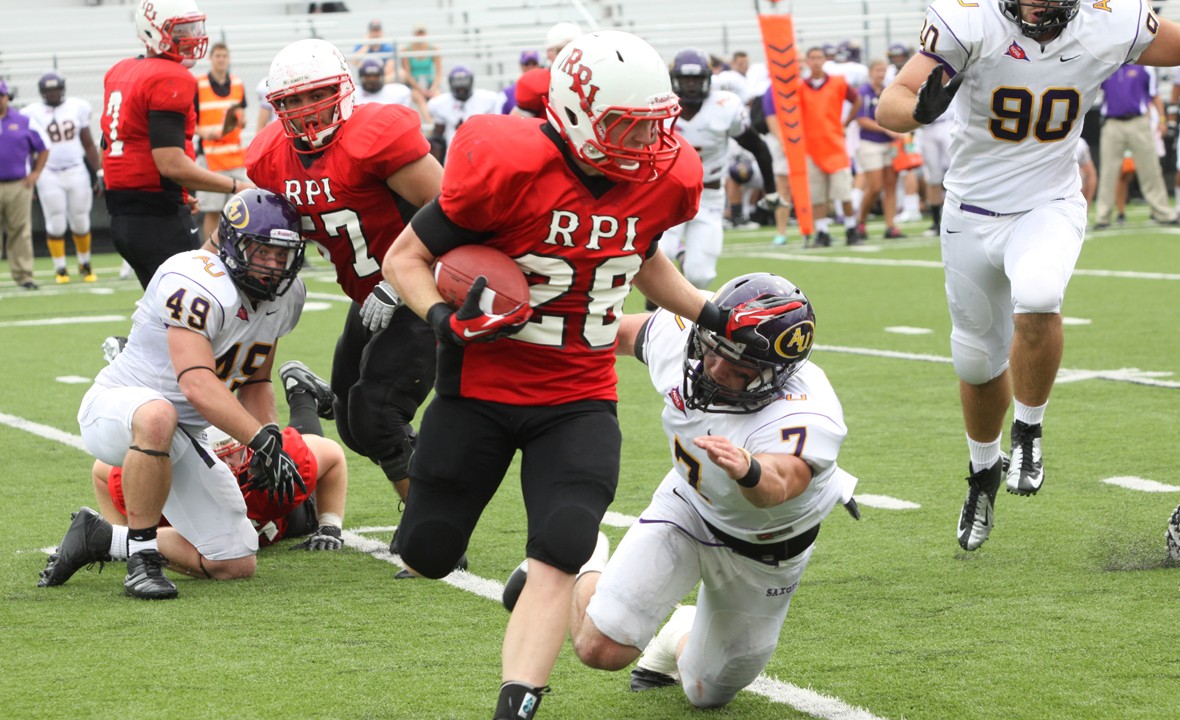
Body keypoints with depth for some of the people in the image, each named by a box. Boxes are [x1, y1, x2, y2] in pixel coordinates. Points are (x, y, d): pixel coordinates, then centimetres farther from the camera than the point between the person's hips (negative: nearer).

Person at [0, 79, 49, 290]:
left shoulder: (23, 121, 7)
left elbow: (42, 150, 13)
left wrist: (35, 173, 2)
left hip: (19, 186, 0)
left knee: (20, 232, 0)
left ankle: (23, 275, 3)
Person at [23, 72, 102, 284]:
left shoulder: (78, 107, 5)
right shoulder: (33, 113, -2)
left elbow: (88, 144, 10)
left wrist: (99, 170, 5)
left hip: (76, 171, 2)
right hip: (49, 175, -2)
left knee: (81, 222, 6)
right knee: (55, 224, -1)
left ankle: (85, 265, 22)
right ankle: (60, 269, 9)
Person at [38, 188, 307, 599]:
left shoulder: (285, 296, 2)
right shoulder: (198, 284, -26)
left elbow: (255, 383, 13)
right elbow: (198, 386, -35)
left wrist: (271, 441, -5)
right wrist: (262, 440, -41)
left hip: (183, 439, 9)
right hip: (117, 406, -9)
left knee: (235, 565, 4)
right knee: (157, 416, -47)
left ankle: (101, 540, 18)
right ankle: (142, 561, -29)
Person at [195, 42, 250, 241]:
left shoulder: (237, 84, 12)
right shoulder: (197, 86, -3)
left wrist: (240, 120, -5)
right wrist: (203, 132, -19)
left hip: (236, 156, 4)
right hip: (210, 156, -4)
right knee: (212, 211, -3)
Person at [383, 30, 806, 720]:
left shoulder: (663, 179, -5)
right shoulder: (508, 167, -22)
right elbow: (406, 257, -12)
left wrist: (713, 315, 6)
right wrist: (446, 320, -30)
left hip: (579, 400, 3)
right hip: (483, 387, -3)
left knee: (560, 557, -15)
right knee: (428, 554, 10)